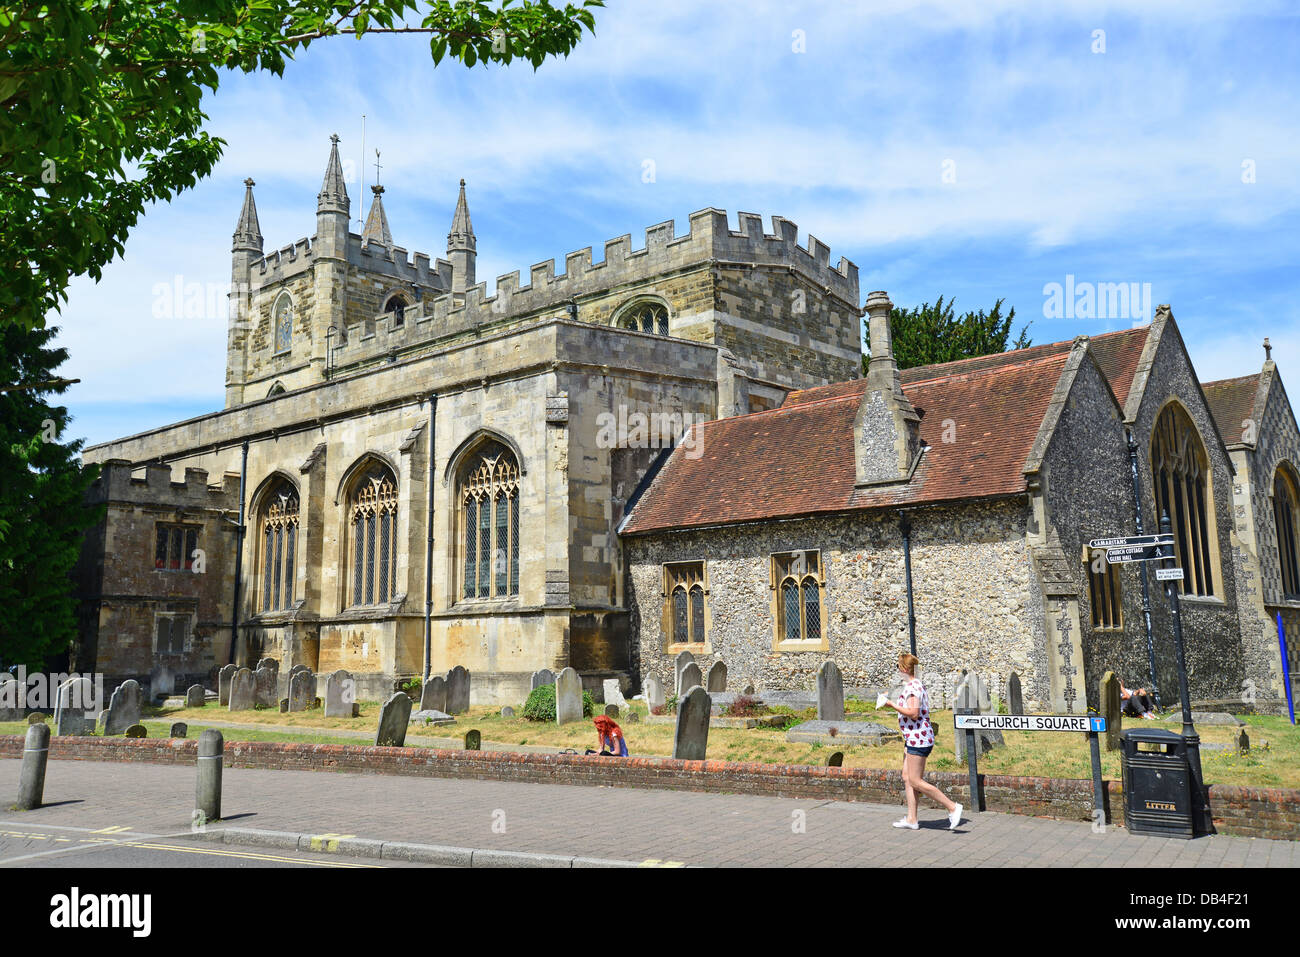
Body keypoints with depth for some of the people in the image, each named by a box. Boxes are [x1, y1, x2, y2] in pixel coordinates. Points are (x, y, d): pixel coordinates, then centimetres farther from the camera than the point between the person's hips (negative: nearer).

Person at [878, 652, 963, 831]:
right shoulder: (915, 685, 16)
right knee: (907, 778, 11)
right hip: (913, 739, 11)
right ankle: (911, 819, 15)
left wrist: (892, 705, -19)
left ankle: (952, 807, -3)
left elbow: (913, 713, -24)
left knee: (916, 781, -7)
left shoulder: (913, 686, -16)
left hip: (918, 739, -11)